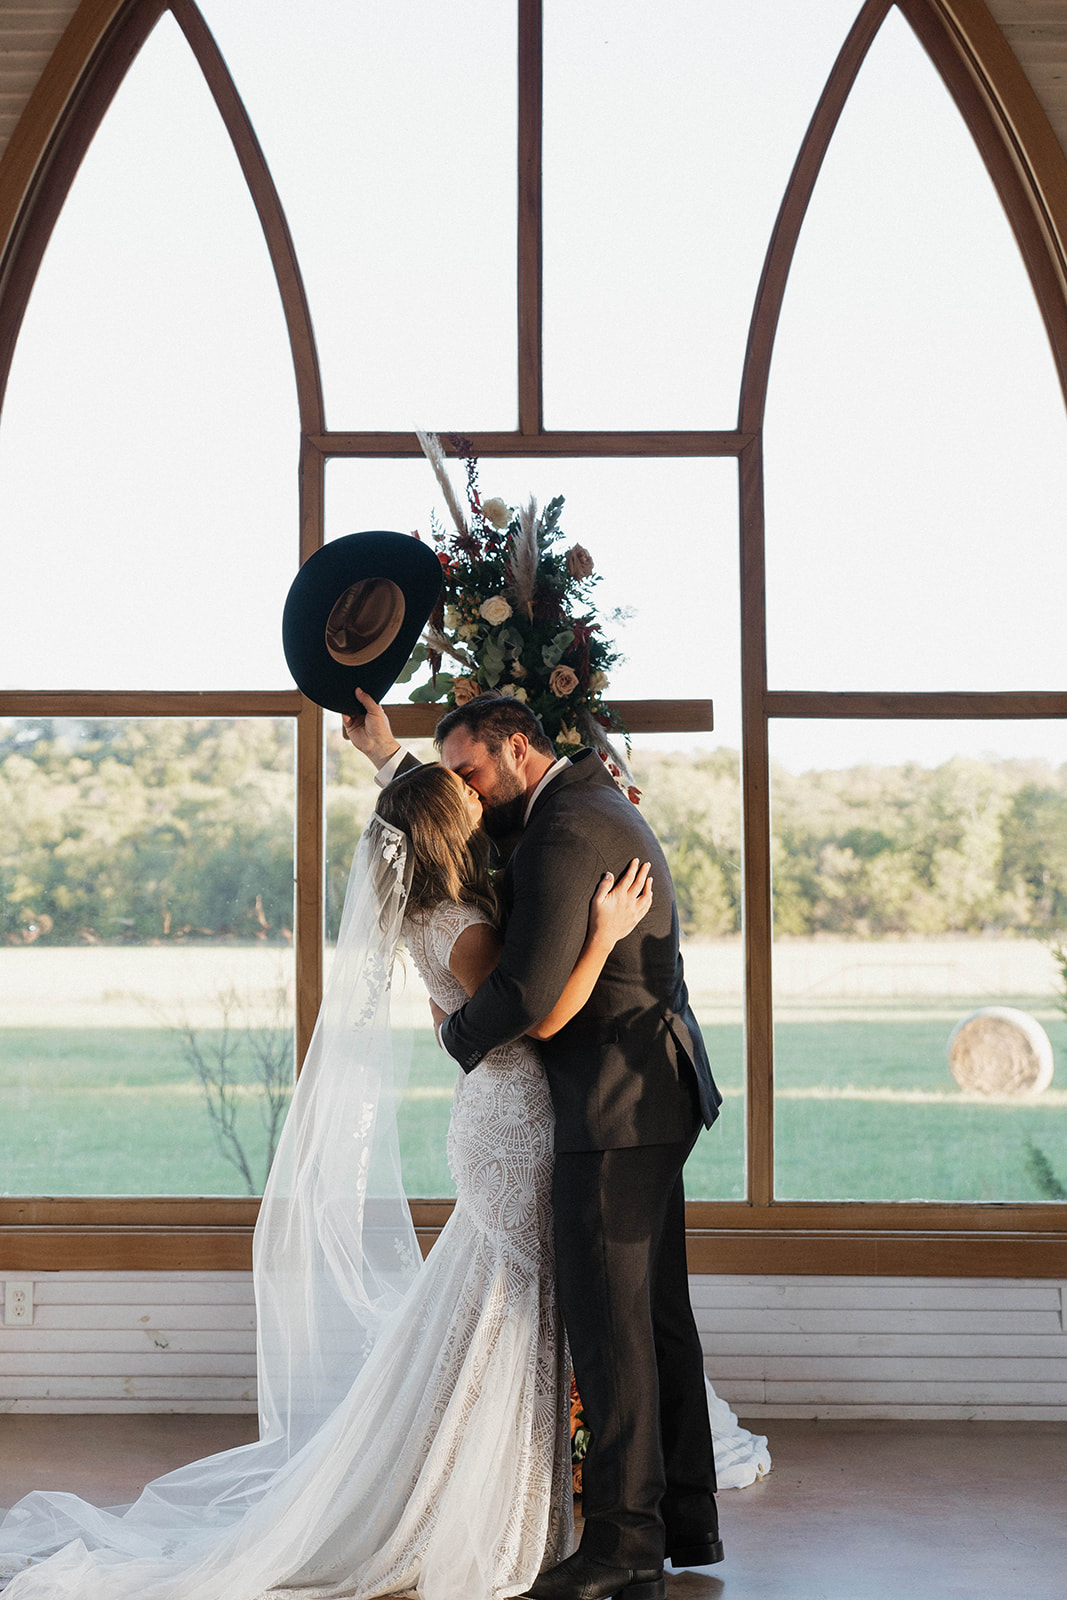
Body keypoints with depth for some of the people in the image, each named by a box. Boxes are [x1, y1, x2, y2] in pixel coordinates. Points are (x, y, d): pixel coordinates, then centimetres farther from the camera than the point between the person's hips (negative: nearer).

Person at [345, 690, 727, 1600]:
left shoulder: (564, 832, -18)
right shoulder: (593, 801, 15)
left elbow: (528, 989, -24)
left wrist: (460, 1036, -5)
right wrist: (389, 757, 20)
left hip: (616, 1105, -11)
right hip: (656, 1094, 11)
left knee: (608, 1320, -5)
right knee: (657, 1316, 14)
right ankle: (687, 1523, 22)